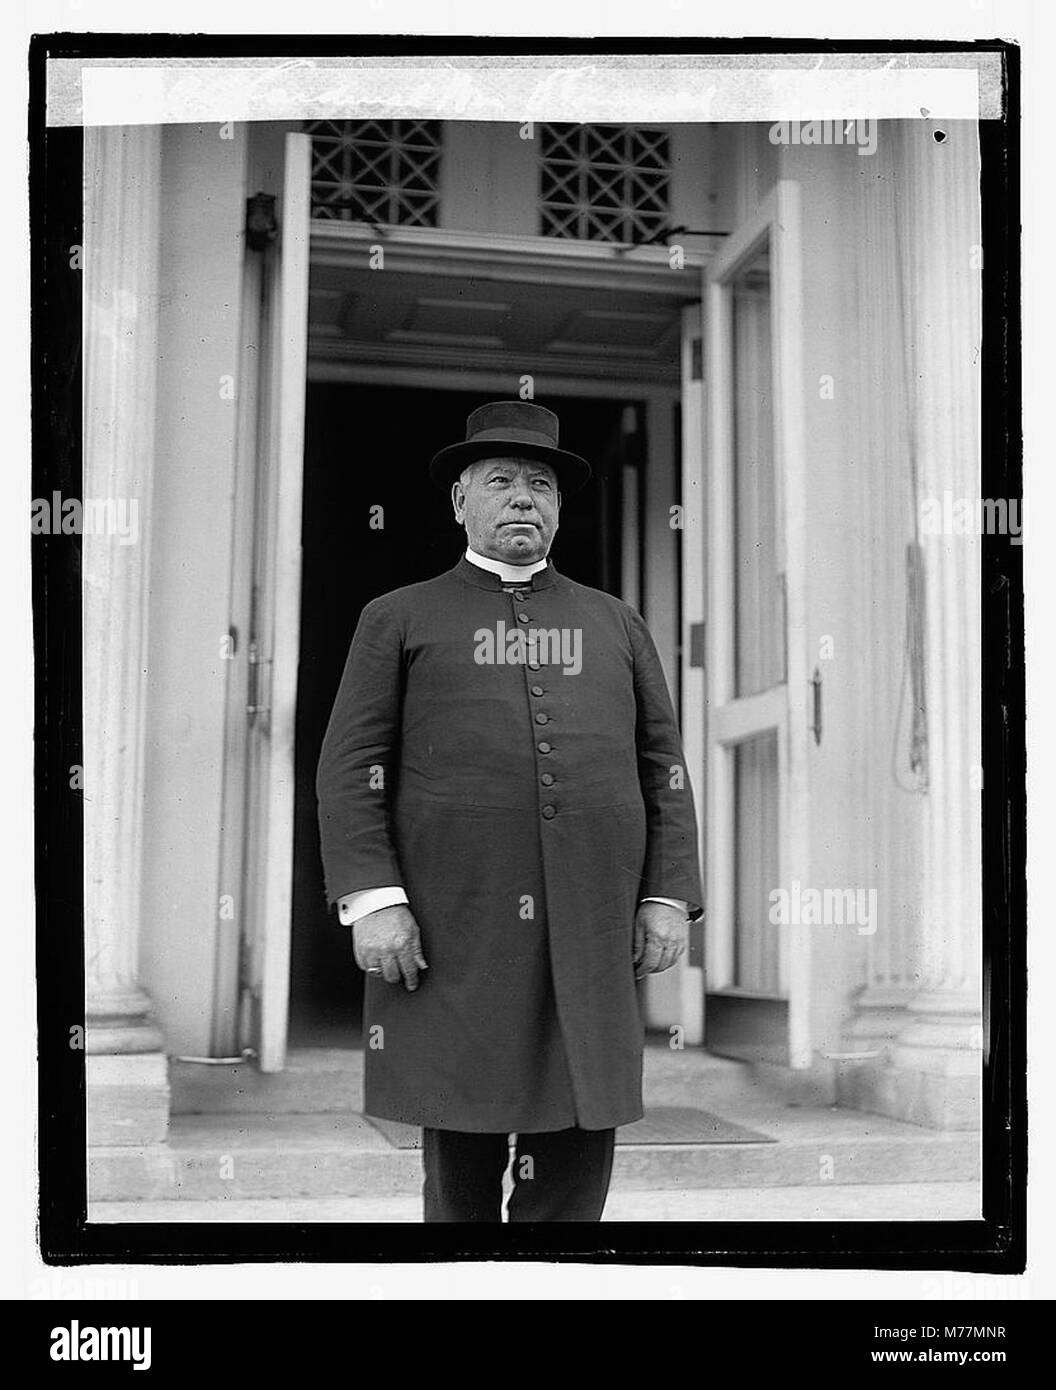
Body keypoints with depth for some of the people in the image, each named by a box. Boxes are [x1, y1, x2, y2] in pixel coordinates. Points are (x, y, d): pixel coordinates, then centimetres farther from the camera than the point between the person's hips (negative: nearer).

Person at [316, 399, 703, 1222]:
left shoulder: (616, 623, 18)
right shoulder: (399, 619, 11)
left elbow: (662, 765, 13)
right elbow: (351, 764, 2)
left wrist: (669, 896, 1)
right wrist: (370, 899, -11)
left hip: (590, 936, 2)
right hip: (450, 931, -2)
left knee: (578, 1147, 1)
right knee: (461, 1153, 3)